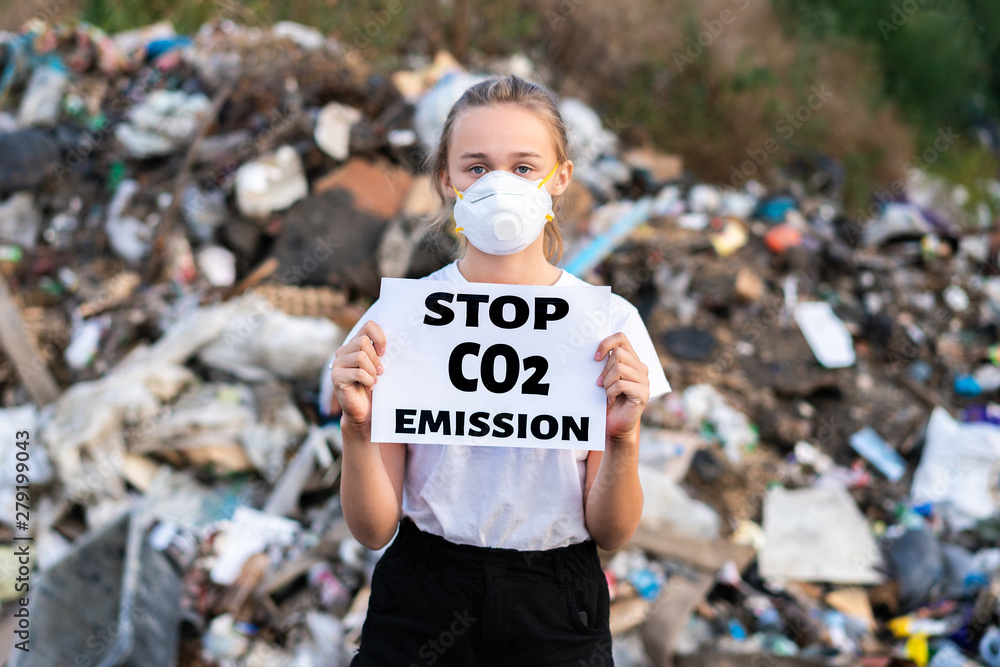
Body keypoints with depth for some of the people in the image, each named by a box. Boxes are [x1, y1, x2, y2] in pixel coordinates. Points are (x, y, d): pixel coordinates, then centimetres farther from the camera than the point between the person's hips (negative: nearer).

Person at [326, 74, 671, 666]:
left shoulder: (607, 320, -7)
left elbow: (611, 534, -4)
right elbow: (374, 528, -6)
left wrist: (624, 437, -21)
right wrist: (358, 428, -23)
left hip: (557, 617, 1)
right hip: (421, 612, 0)